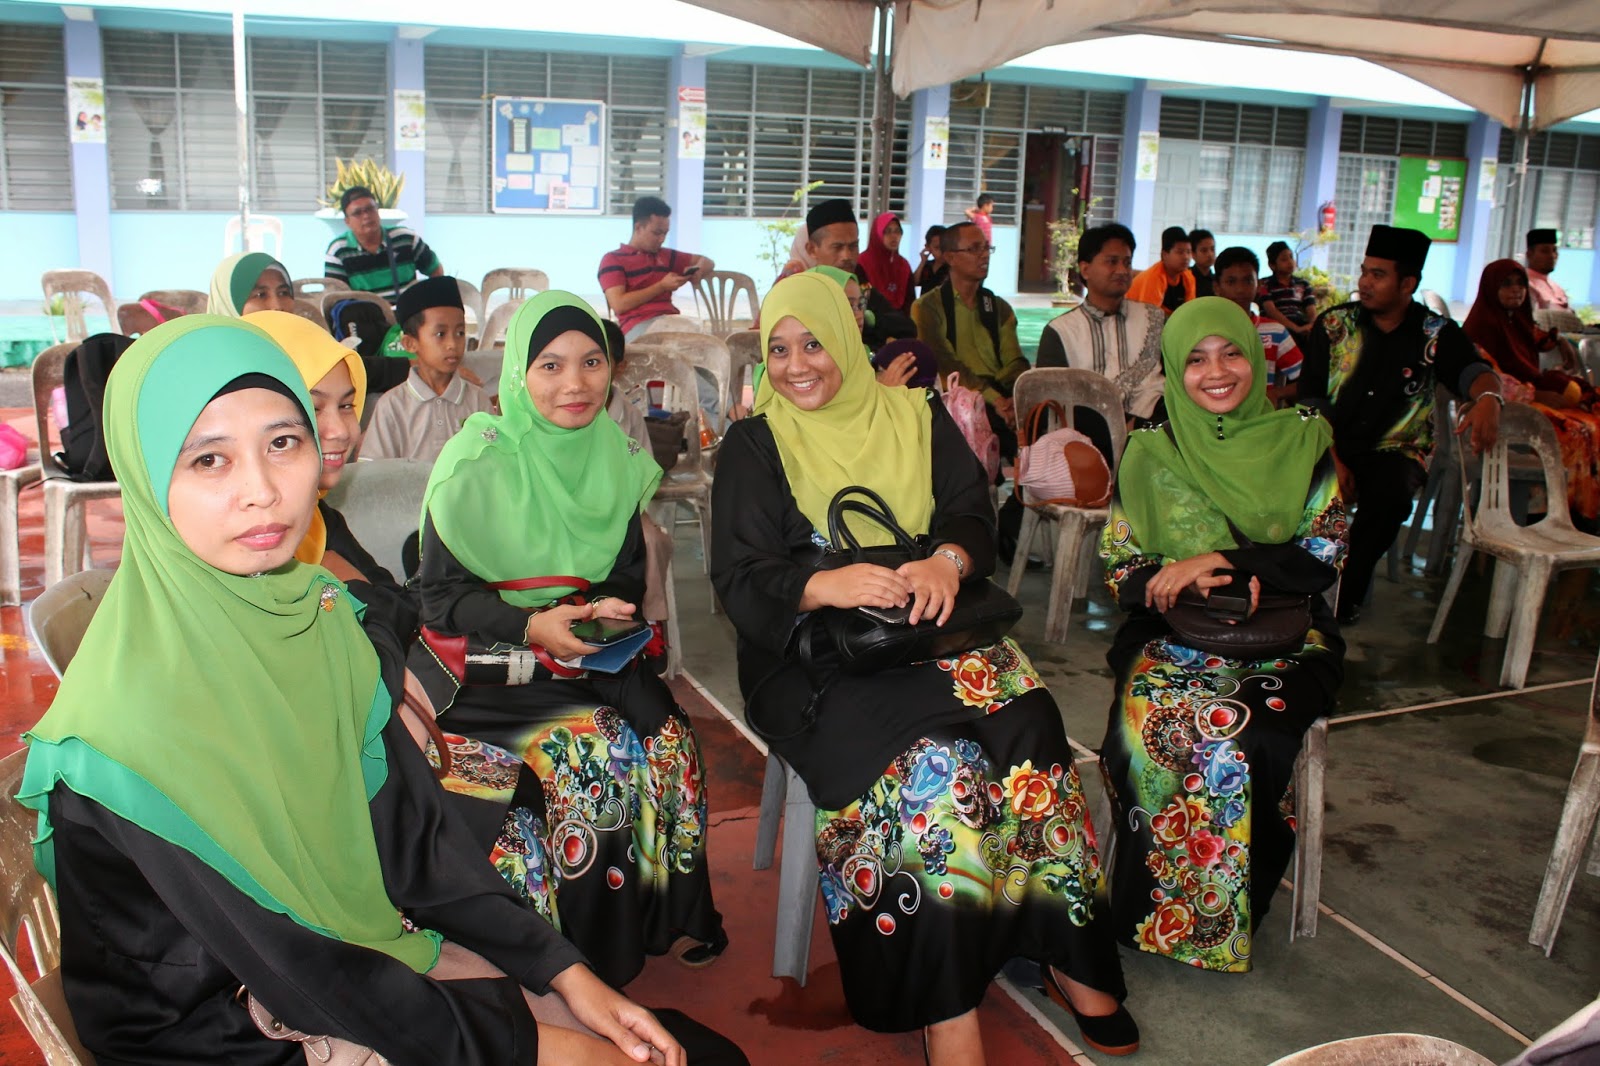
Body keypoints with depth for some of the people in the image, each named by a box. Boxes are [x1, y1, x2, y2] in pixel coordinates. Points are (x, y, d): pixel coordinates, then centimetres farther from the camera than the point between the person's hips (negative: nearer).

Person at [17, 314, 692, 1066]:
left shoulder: (321, 613, -7)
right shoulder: (138, 708, -27)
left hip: (349, 941, 6)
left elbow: (412, 828, -1)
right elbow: (291, 963, -22)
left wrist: (565, 971, -4)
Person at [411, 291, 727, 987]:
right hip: (490, 665, -4)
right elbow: (441, 595, -9)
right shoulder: (476, 462, -10)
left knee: (670, 742, -21)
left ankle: (670, 919, 1)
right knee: (593, 754, -26)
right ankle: (587, 961, -7)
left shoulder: (618, 458, 5)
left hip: (597, 656, 5)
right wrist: (533, 626, -24)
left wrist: (613, 609, -11)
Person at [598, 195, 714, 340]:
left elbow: (707, 262, 38)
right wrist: (662, 286, -3)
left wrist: (696, 271, 12)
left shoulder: (665, 255, 27)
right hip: (638, 326, -6)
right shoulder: (612, 259, 10)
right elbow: (618, 305, -4)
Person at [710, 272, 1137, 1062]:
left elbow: (973, 513, 6)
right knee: (933, 756, -30)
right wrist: (829, 585, -23)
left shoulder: (915, 418, 14)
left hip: (932, 631, 3)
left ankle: (1066, 951, -9)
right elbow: (740, 580, -3)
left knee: (1026, 722, -25)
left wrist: (948, 560, -18)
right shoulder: (754, 445, 6)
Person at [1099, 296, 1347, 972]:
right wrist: (1186, 584, -16)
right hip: (1172, 638, 1)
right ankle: (1151, 908, -11)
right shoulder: (1148, 456, 7)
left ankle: (1222, 920, -8)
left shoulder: (1302, 443, 6)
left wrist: (1222, 562, -14)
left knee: (1240, 731, -30)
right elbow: (1120, 570, 5)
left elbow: (1323, 557, -1)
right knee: (1153, 719, -30)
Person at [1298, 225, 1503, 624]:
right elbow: (1311, 399, -2)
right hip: (1332, 446, 0)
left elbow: (1473, 370, -12)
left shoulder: (1438, 333, 5)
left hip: (1395, 452, 0)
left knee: (1390, 492, -34)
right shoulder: (1333, 324, 4)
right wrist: (1333, 460, -15)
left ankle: (1346, 598, -14)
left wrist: (1488, 397, -38)